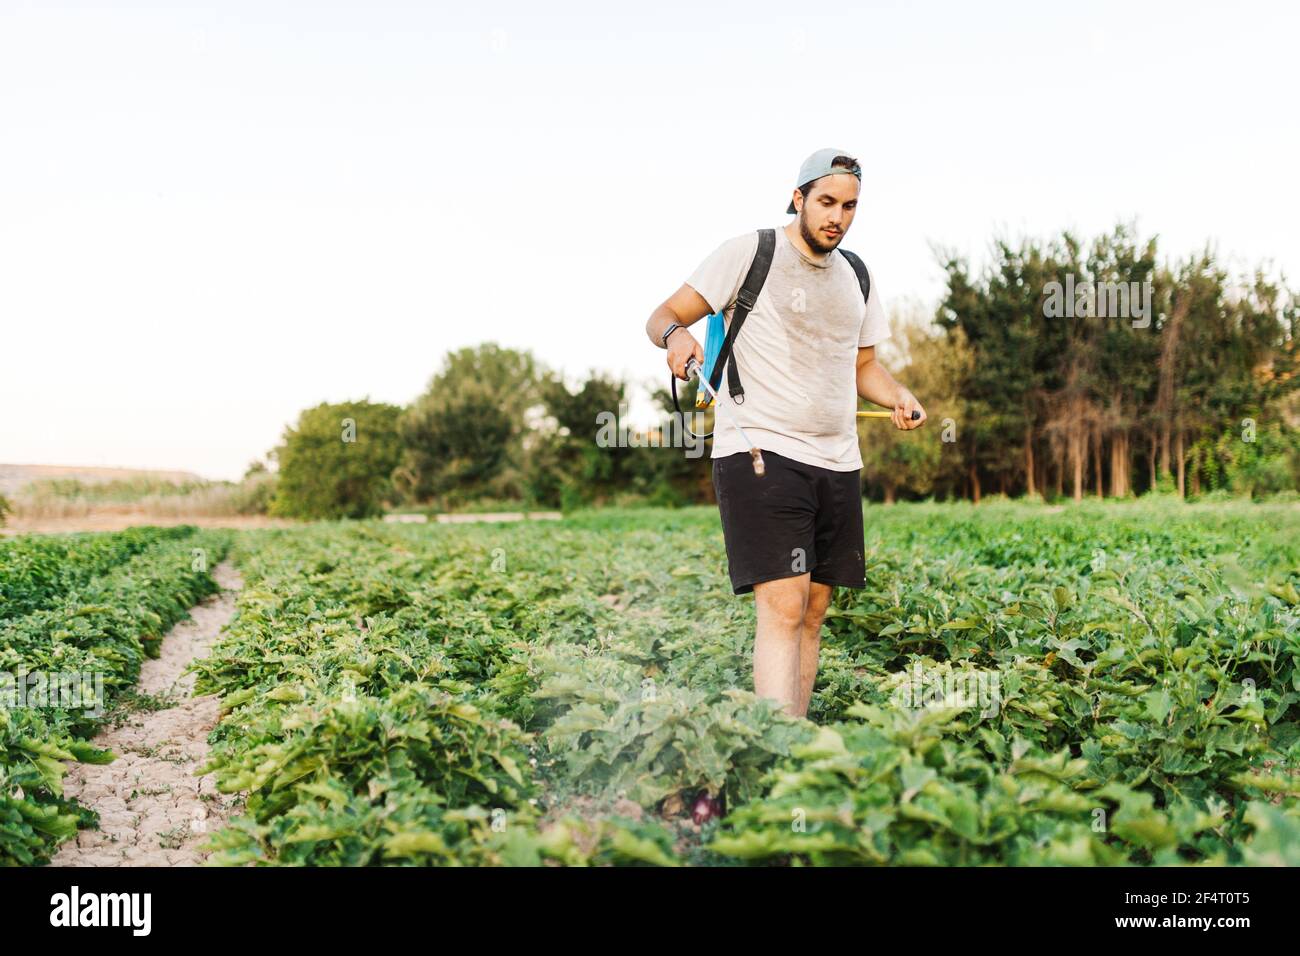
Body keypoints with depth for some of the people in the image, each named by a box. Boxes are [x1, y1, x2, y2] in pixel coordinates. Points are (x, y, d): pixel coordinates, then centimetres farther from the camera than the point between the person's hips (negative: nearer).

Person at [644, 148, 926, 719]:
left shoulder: (857, 276, 18)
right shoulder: (749, 253, -1)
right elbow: (663, 317, -1)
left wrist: (897, 397, 5)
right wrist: (676, 334, -26)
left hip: (837, 462, 7)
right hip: (760, 451, -6)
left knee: (813, 611, 7)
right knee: (783, 607, -17)